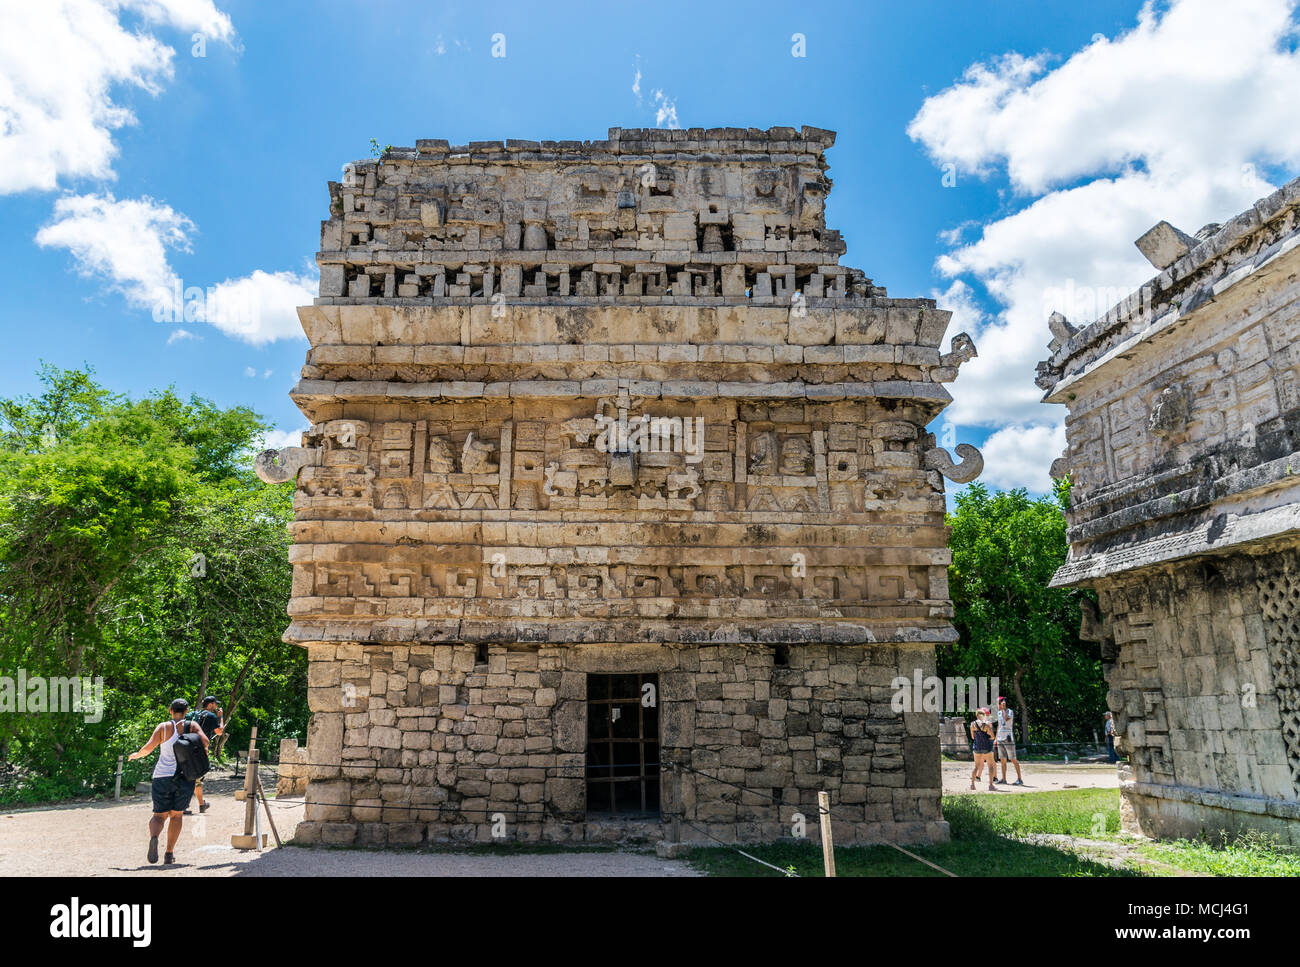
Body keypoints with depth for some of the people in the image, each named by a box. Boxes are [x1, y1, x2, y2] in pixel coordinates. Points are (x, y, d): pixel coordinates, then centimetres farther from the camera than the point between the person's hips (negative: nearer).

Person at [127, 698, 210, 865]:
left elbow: (148, 747, -7)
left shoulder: (163, 727, 3)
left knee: (159, 815, 10)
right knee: (177, 814, 17)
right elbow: (205, 741, -11)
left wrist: (136, 755, 14)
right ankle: (169, 853, 12)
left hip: (163, 776, 0)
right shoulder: (191, 726, 4)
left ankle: (154, 837, -22)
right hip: (185, 777, 0)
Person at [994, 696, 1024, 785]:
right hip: (1000, 740, 7)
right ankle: (1003, 779, 12)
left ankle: (1020, 779, -4)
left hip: (1008, 739, -7)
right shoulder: (999, 713, 14)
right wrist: (996, 738, 19)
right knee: (1002, 760, 8)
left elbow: (1006, 719, -27)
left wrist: (1003, 708, -18)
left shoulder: (1010, 712, -6)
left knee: (1014, 760, -7)